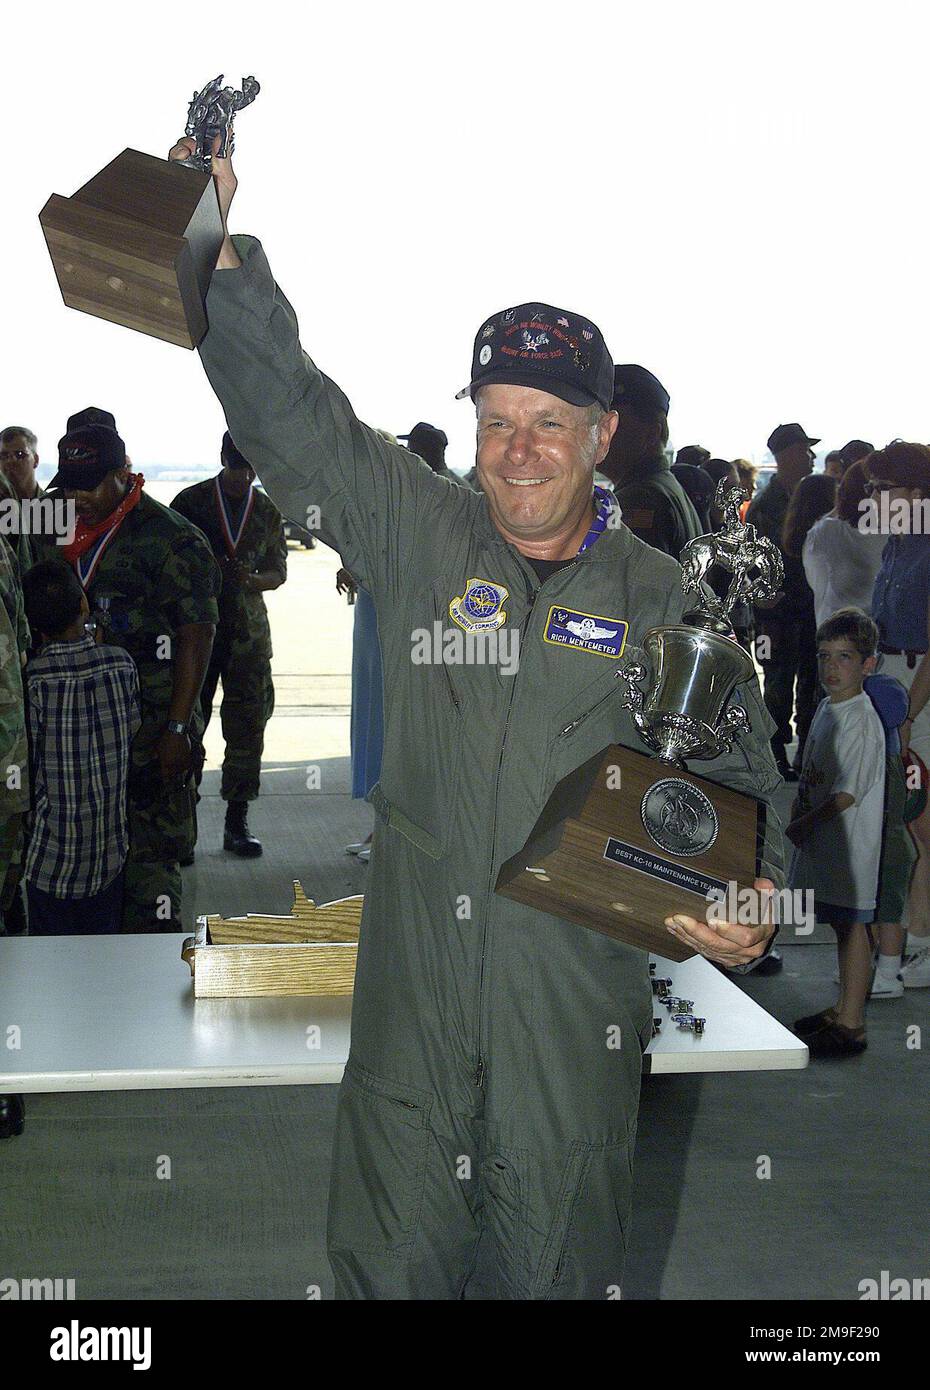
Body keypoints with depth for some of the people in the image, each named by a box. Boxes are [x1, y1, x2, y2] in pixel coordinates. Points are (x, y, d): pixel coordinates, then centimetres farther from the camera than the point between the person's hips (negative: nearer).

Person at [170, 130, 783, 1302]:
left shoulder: (659, 599, 3)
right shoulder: (419, 538, 5)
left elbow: (736, 773, 6)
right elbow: (291, 415, 0)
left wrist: (750, 897, -14)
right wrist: (221, 252, -10)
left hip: (575, 1009, -1)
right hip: (411, 992, 1)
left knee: (558, 1268, 11)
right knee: (389, 1263, 9)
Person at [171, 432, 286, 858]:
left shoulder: (267, 510, 10)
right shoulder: (190, 502, 1)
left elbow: (279, 571, 12)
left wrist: (256, 579, -9)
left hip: (248, 631, 3)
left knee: (247, 726, 2)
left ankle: (237, 822, 11)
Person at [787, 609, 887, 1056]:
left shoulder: (860, 720, -19)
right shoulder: (827, 708, 10)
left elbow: (848, 792, -21)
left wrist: (804, 824, -14)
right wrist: (798, 816, 5)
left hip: (849, 843, -9)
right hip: (822, 838, 9)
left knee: (852, 926, -2)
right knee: (842, 926, 17)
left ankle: (851, 1026, 5)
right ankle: (843, 1010, 29)